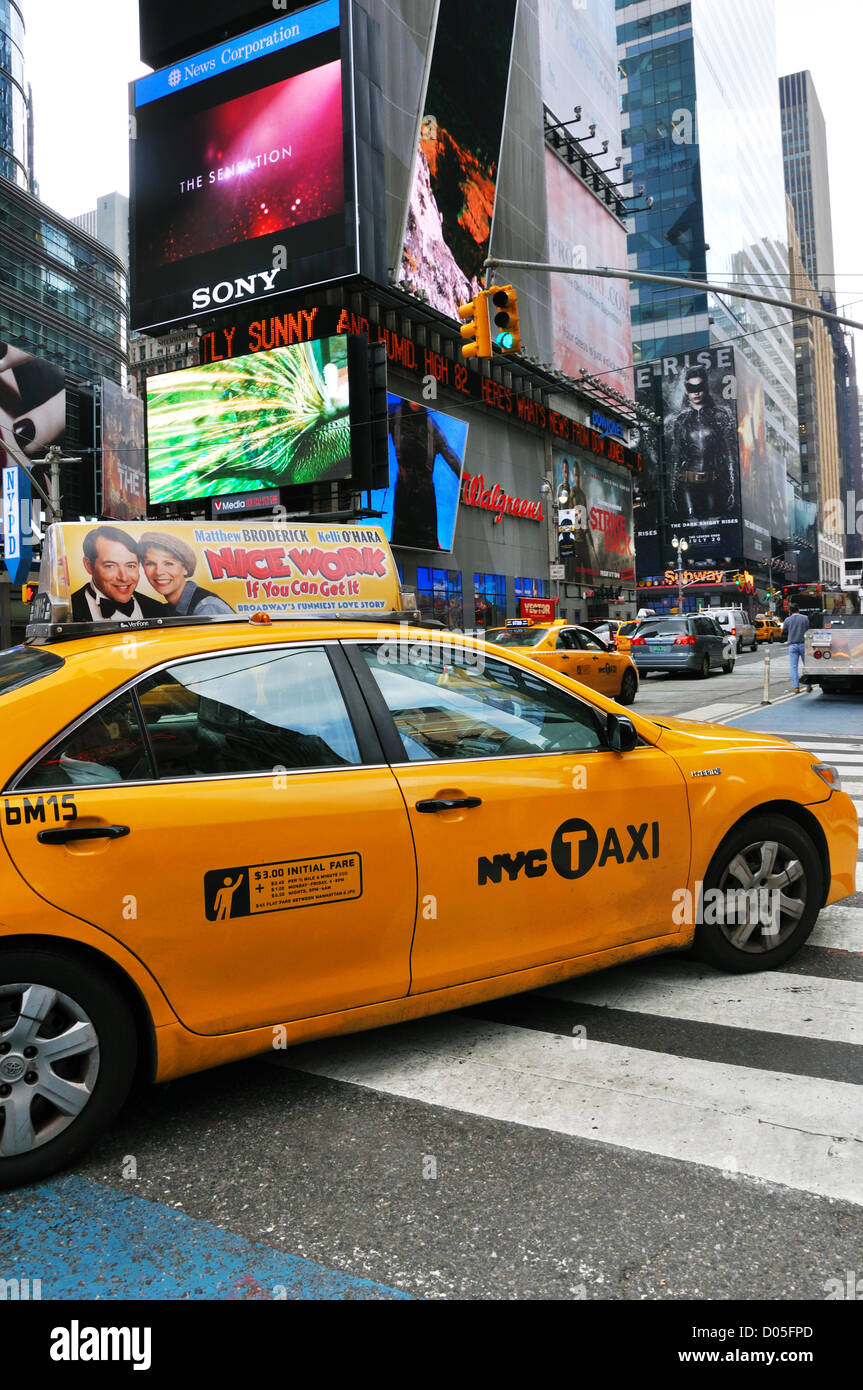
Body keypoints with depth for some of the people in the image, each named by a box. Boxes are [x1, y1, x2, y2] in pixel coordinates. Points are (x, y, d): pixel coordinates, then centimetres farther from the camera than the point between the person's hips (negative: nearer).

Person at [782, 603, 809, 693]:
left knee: (794, 667, 1)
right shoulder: (805, 618, -1)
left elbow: (784, 633, 9)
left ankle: (796, 687, -6)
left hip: (792, 645, 1)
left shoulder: (787, 620, 3)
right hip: (803, 644, 0)